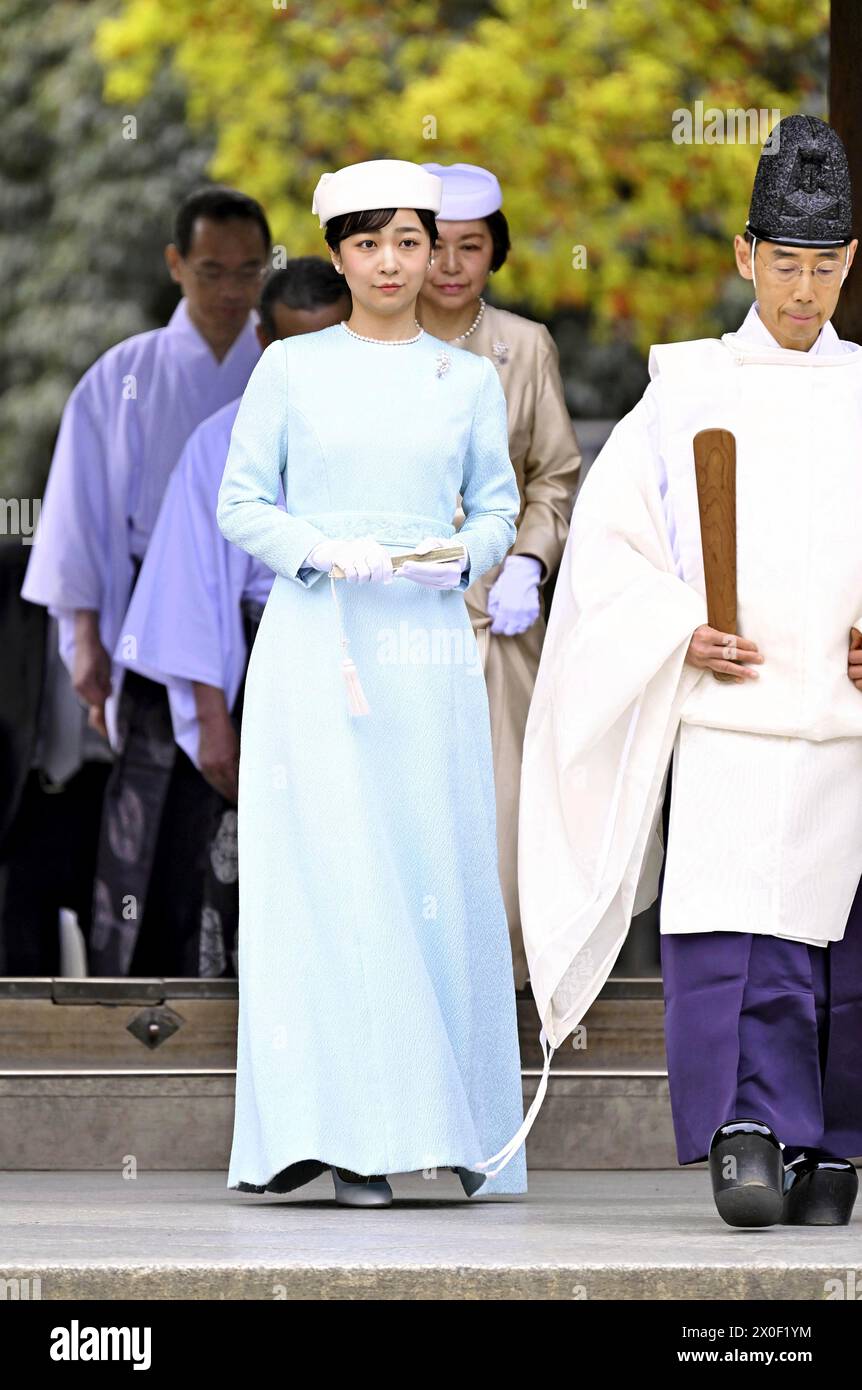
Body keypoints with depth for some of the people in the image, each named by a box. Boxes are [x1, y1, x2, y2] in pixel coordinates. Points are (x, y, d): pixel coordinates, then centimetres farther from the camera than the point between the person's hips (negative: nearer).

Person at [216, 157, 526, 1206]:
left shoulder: (469, 381, 11)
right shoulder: (289, 370, 6)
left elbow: (499, 506, 14)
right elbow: (240, 504, 5)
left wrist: (463, 557, -7)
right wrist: (324, 550, -12)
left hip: (427, 646, 2)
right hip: (315, 640, -2)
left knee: (439, 875, -1)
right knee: (331, 875, -9)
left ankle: (454, 1123, 8)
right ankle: (350, 1137, -9)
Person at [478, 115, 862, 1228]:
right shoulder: (687, 396, 5)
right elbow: (609, 541, 5)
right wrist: (681, 637, -9)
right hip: (727, 717, -2)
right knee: (733, 934, -17)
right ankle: (748, 1139, -22)